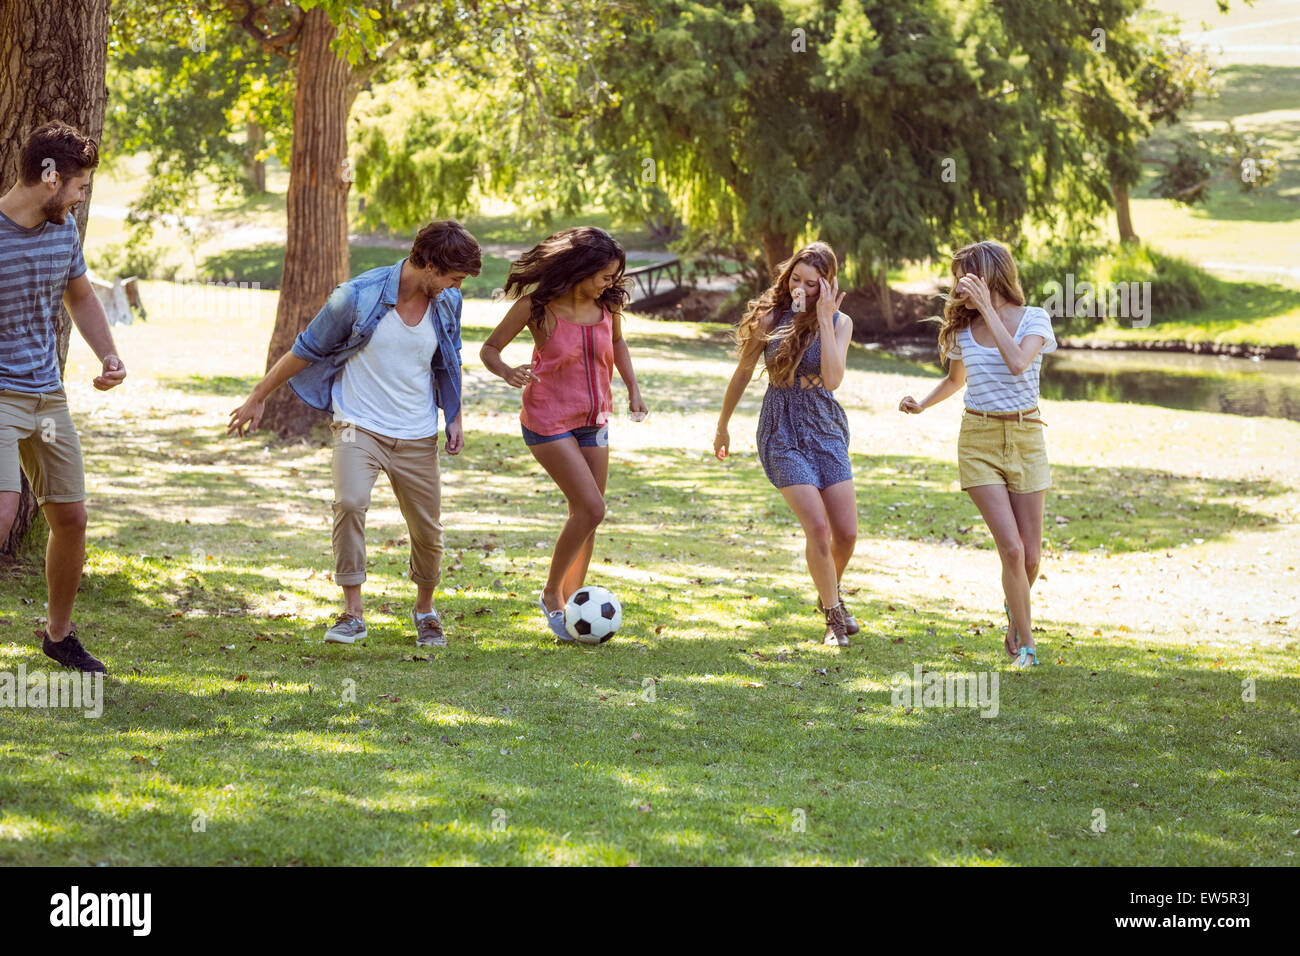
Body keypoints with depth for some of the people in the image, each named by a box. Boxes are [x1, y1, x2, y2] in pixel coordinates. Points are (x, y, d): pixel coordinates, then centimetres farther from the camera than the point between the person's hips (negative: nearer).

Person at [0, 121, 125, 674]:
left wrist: (108, 356, 6)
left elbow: (80, 297, 21)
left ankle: (59, 633, 31)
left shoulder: (63, 230, 4)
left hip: (48, 395, 7)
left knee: (71, 518, 12)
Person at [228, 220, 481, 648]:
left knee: (428, 530, 5)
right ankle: (352, 612, -19)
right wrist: (257, 399, 2)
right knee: (351, 501, -28)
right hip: (359, 425, -4)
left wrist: (454, 417, 16)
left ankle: (425, 610, 32)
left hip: (417, 436, 4)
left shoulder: (447, 304, -1)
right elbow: (306, 350, -4)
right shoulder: (358, 296, -15)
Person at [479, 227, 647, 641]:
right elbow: (489, 348, -7)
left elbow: (617, 343, 19)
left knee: (585, 517, 7)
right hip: (548, 421, -6)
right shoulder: (537, 306, -16)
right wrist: (508, 373, -28)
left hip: (593, 421, 6)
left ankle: (571, 602, 21)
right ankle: (550, 594, 3)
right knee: (591, 509, -15)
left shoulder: (607, 305, -3)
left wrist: (633, 390, 6)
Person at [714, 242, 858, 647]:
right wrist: (723, 425, 15)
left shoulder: (839, 322, -5)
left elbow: (833, 378, -21)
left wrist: (823, 319, -23)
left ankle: (831, 594, 32)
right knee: (818, 527, -16)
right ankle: (833, 614, 2)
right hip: (781, 432, -2)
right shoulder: (770, 317, -7)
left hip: (825, 430, 2)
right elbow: (743, 372, 6)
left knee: (846, 533, 1)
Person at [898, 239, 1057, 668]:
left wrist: (988, 309, -23)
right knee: (1011, 548, -14)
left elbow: (1018, 363, -26)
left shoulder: (1033, 319, -5)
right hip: (979, 439, 1)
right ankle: (1025, 641, -1)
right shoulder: (962, 327, 4)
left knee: (1030, 555, 3)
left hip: (1026, 436, -1)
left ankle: (1016, 614, 35)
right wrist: (921, 404, 6)